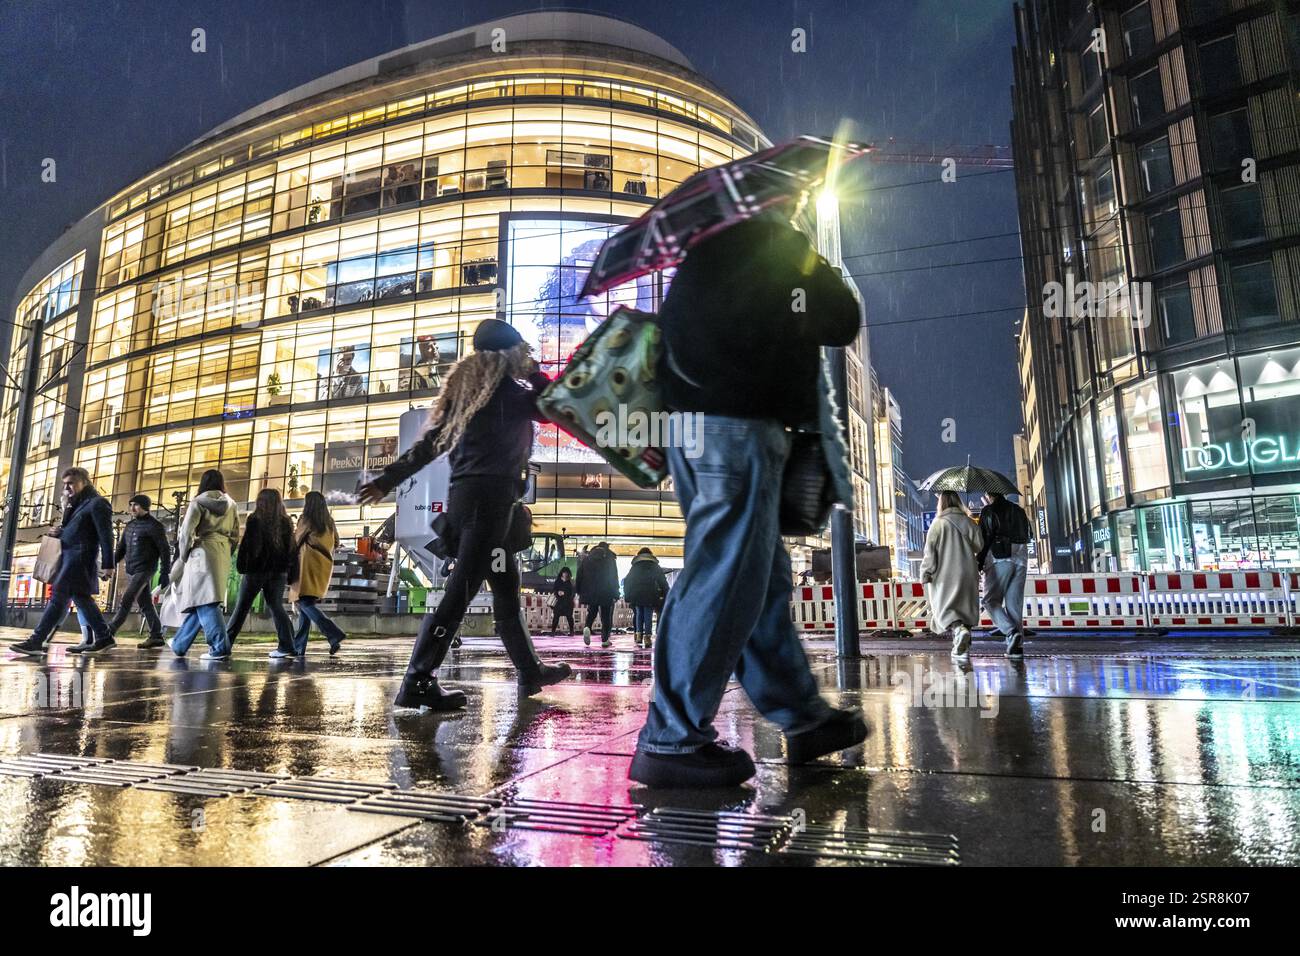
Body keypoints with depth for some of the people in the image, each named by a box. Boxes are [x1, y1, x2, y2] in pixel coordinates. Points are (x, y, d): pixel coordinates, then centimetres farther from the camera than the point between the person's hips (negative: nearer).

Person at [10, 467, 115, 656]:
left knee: (59, 597, -10)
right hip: (69, 556, 10)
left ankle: (37, 641, -9)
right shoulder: (76, 505, 21)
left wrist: (107, 564, -20)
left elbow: (106, 535, -15)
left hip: (79, 556, -10)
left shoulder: (97, 503, -8)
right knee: (81, 598, 9)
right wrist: (60, 533, 5)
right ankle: (103, 637, 13)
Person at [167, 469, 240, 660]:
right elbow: (235, 536, 13)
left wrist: (183, 555, 4)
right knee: (199, 601, 15)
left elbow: (186, 531, -7)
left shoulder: (199, 501, 0)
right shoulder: (231, 504, 14)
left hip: (203, 554, -6)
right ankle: (179, 644, 27)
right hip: (223, 555, 6)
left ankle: (220, 648, -16)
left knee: (205, 602, -7)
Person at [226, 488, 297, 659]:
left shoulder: (255, 520, -4)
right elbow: (290, 548, 6)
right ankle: (287, 645, -2)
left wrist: (241, 566, -2)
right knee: (276, 607, 6)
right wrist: (288, 573, 9)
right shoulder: (285, 522, 6)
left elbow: (246, 544, -8)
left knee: (241, 607, 6)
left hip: (256, 569, -3)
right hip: (278, 572, 3)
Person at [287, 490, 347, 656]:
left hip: (309, 565, -7)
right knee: (306, 604, 11)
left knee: (305, 603, -10)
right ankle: (298, 646, 11)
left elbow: (296, 541, 6)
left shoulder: (306, 519, -4)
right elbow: (336, 543, 20)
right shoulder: (329, 522, 11)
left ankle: (334, 634, -25)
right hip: (324, 566, 7)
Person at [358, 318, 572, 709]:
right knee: (461, 588, -11)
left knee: (506, 587, 15)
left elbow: (429, 443, 14)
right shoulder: (508, 392, -4)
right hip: (489, 497, -9)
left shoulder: (466, 390, 18)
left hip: (464, 497, 9)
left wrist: (386, 481, 16)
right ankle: (418, 682, -12)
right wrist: (534, 372, 21)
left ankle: (530, 671, 24)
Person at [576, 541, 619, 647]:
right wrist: (615, 594, 0)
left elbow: (579, 576, 8)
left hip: (590, 593, 2)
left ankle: (587, 627, -13)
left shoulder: (586, 559, 7)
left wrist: (579, 592, 15)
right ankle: (605, 639, 5)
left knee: (591, 612, 16)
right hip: (606, 594, -2)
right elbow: (614, 578, -4)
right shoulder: (611, 560, -1)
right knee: (606, 616, 6)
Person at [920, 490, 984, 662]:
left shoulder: (938, 524, -8)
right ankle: (963, 648, 14)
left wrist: (925, 574, -2)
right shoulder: (969, 522, 2)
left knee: (944, 608, 1)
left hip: (945, 576, -4)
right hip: (968, 575, 4)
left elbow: (930, 552, -9)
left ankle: (959, 630, -29)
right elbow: (980, 547, 2)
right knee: (966, 608, 13)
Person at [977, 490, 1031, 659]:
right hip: (1021, 560, 5)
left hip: (999, 559, -5)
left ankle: (1011, 632, -19)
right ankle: (1017, 646, 2)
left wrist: (979, 563, -3)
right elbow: (1026, 536, 17)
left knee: (991, 600, 2)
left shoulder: (988, 511, -1)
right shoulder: (1019, 510, 16)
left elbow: (985, 539, -7)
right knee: (1015, 603, 6)